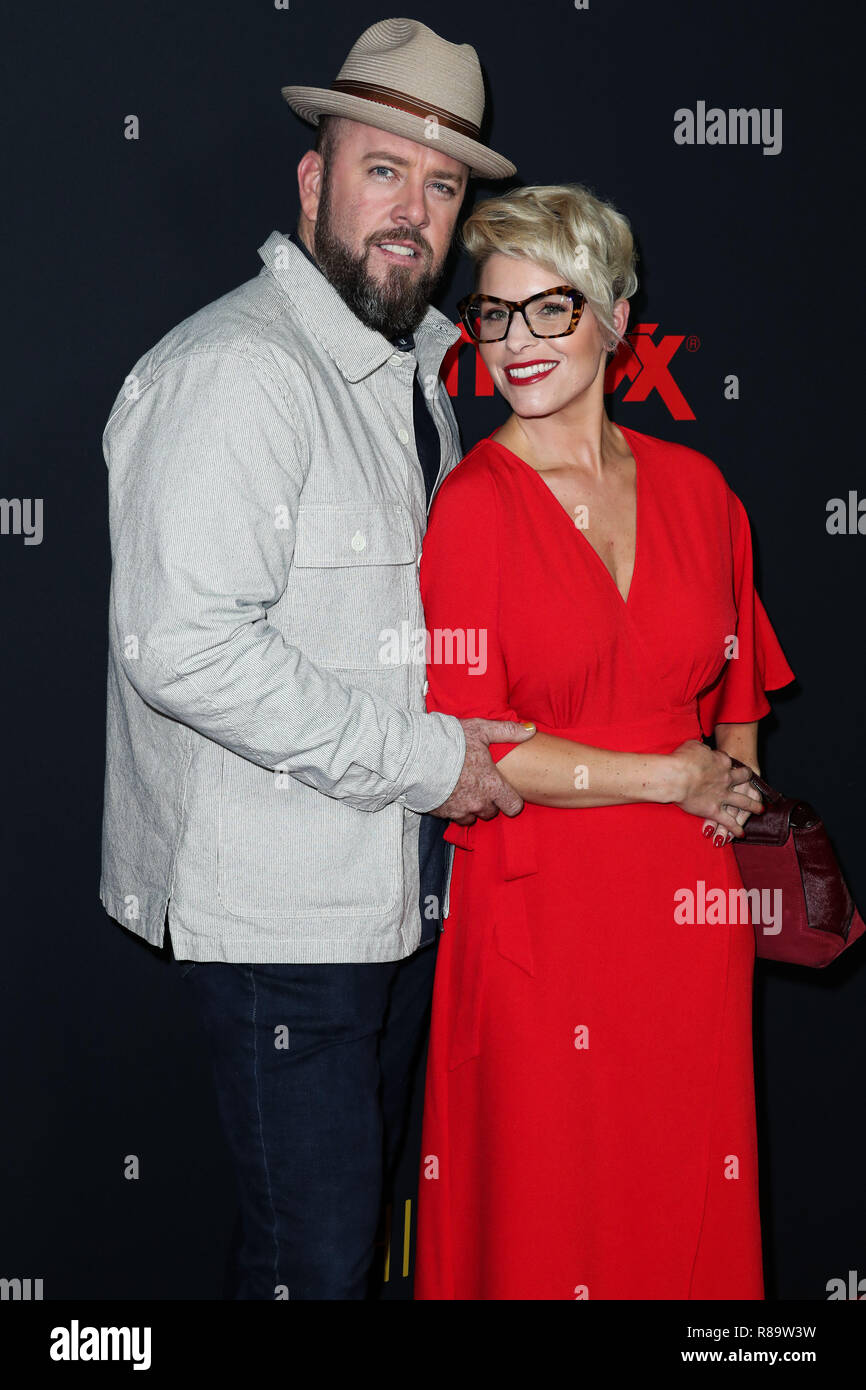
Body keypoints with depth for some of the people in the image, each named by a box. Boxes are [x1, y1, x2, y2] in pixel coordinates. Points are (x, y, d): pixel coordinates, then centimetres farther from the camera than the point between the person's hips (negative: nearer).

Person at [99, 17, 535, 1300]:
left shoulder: (420, 369, 13)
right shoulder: (232, 371, -17)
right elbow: (181, 643, -27)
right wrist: (421, 759, -22)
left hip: (405, 885, 9)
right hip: (282, 904, -9)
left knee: (359, 1207, 21)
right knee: (313, 1255, 0)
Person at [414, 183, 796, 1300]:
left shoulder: (694, 485, 7)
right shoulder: (472, 504, -7)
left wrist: (736, 780, -1)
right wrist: (669, 777, -8)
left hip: (692, 904, 4)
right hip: (537, 906, -4)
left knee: (688, 1201, 13)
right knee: (546, 1207, 8)